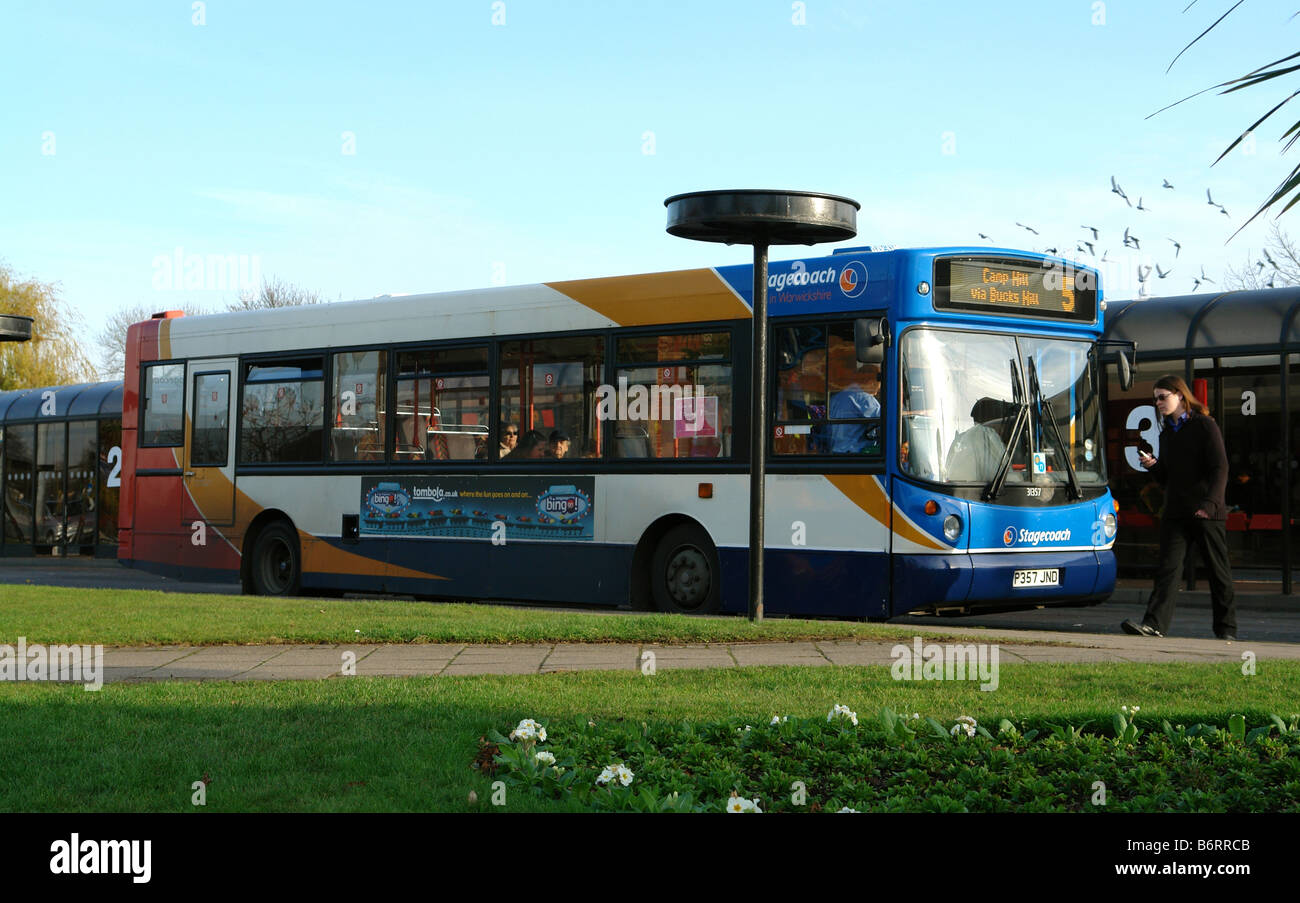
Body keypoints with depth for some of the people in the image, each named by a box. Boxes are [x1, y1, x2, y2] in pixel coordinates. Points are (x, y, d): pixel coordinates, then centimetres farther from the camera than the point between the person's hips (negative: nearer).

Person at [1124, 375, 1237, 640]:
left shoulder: (1205, 425, -3)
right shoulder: (1167, 432, 16)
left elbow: (1220, 468, -11)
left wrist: (1210, 502, -24)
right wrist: (1152, 465, -1)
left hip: (1207, 512, -5)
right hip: (1175, 513, 5)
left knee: (1218, 571, 4)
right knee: (1168, 567, -7)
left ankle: (1226, 628, 13)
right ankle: (1155, 623, -16)